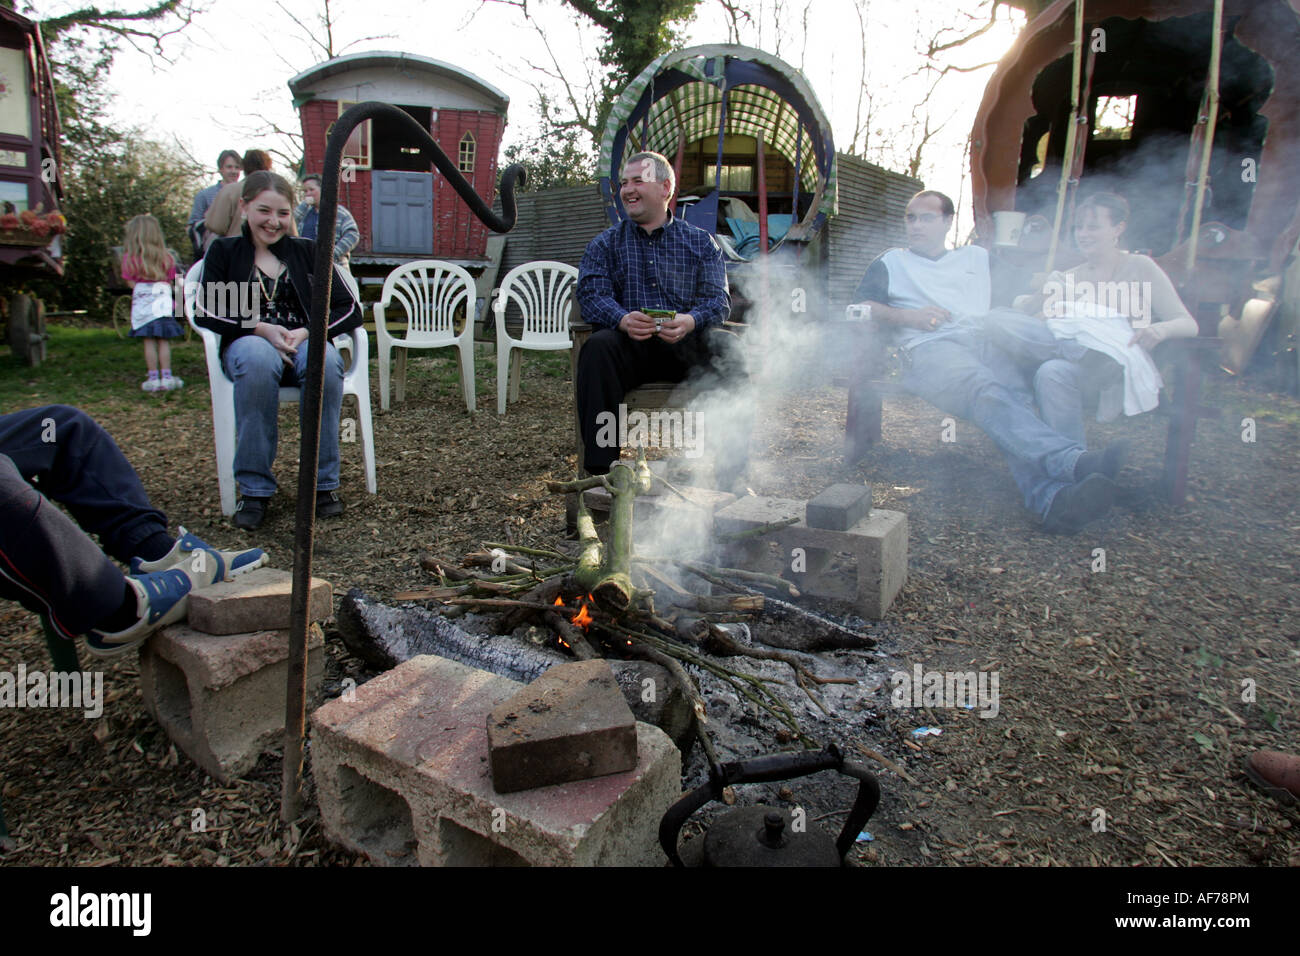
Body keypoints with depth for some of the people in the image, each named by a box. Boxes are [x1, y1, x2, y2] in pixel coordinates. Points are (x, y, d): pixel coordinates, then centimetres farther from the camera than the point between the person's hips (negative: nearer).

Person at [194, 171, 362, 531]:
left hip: (304, 342, 1)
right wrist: (260, 328, -12)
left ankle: (323, 483, -23)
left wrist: (307, 332, -12)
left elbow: (350, 310, 5)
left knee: (327, 361, -37)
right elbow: (205, 312, 4)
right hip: (247, 343, 0)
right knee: (258, 358, -38)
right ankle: (254, 489, -28)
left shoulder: (307, 251, 15)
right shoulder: (224, 251, 15)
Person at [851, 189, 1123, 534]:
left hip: (987, 340, 3)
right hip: (931, 347, -3)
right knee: (987, 391, -37)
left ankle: (1051, 497, -54)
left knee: (1016, 395, -33)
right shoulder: (891, 263, 28)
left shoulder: (978, 258, 35)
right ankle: (1074, 460, -57)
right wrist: (909, 317, -1)